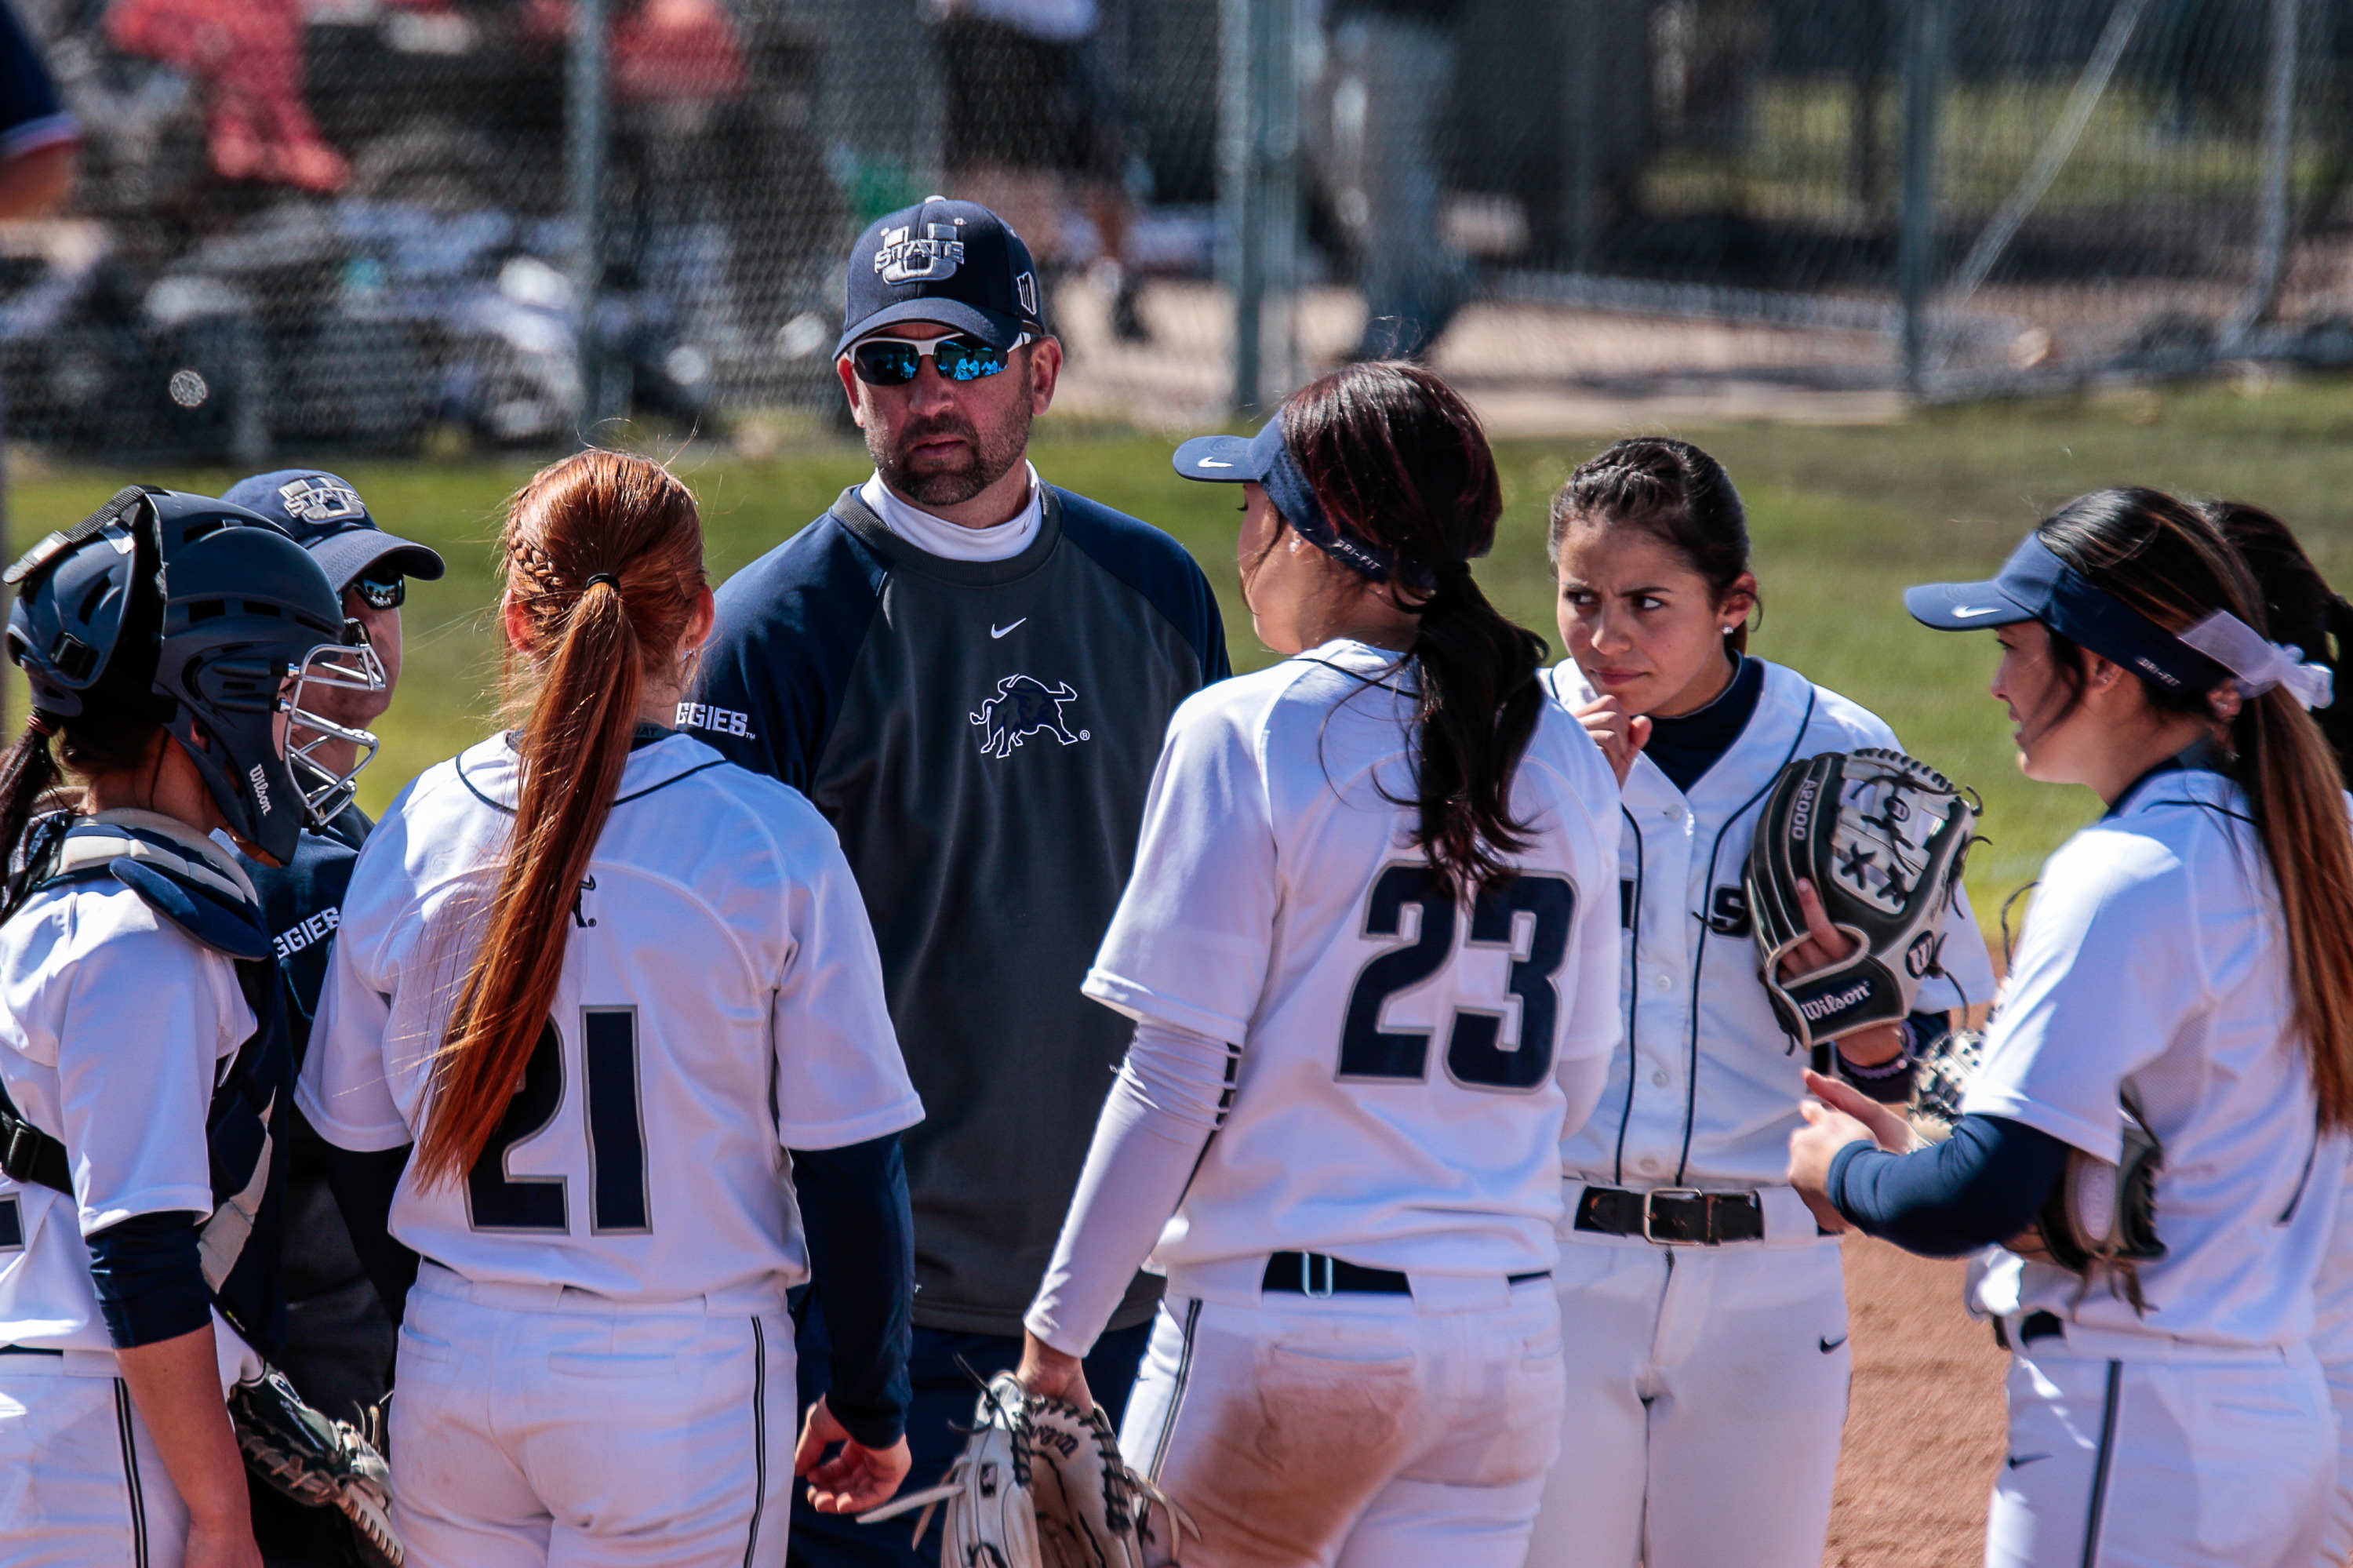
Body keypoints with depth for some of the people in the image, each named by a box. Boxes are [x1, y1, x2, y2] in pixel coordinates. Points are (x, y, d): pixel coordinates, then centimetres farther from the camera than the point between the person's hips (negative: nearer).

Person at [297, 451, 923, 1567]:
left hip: (453, 1365, 3)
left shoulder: (416, 832, 0)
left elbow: (361, 1148, 8)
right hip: (681, 1383, -3)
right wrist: (870, 1402, 6)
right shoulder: (771, 843, -10)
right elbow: (850, 1167, -6)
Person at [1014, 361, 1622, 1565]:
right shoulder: (1566, 763, 8)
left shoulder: (1248, 736, -8)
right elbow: (1572, 1087, 13)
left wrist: (1060, 1327, -5)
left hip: (1283, 1323, -5)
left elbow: (1177, 1082, -10)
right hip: (1509, 1334, 5)